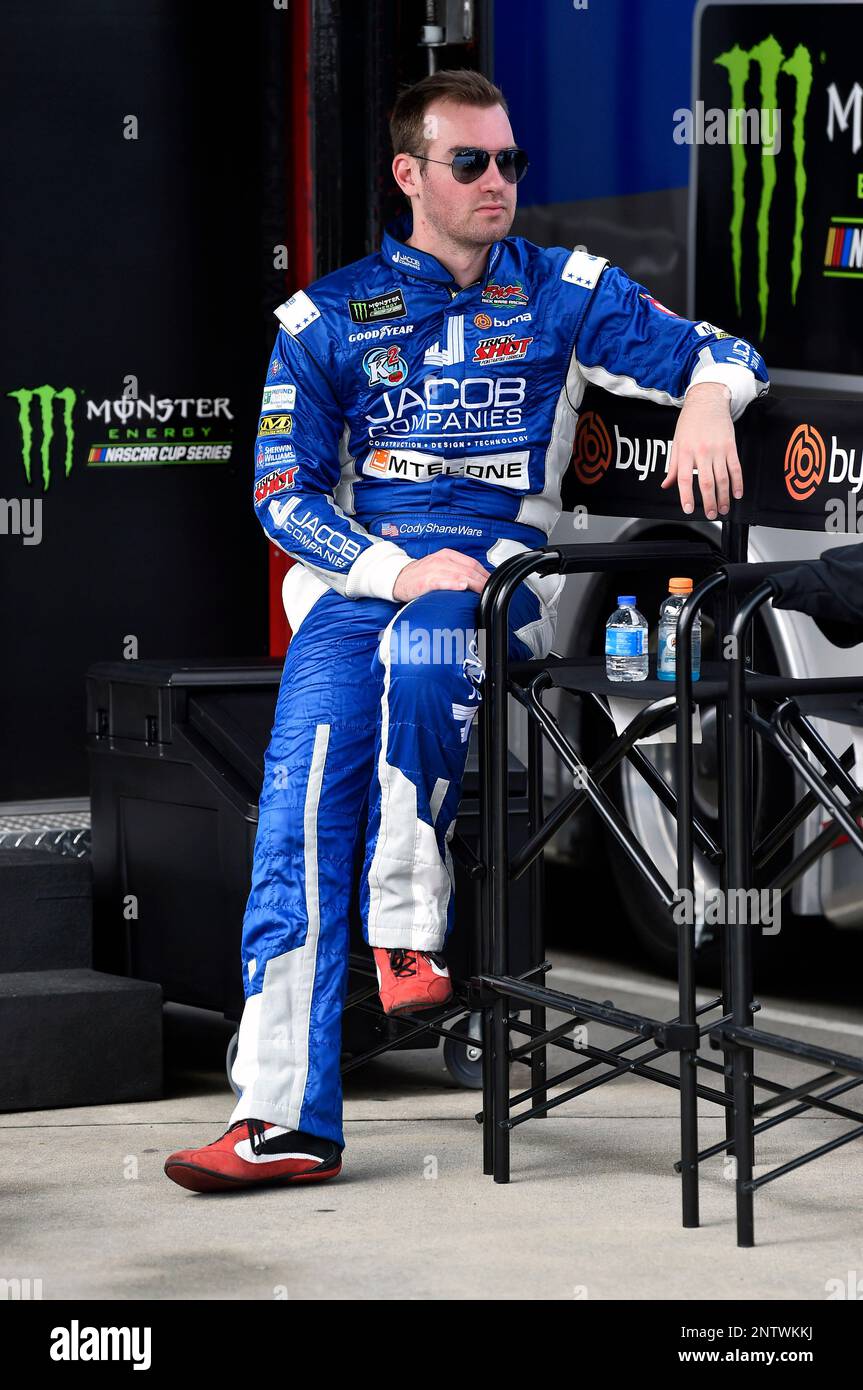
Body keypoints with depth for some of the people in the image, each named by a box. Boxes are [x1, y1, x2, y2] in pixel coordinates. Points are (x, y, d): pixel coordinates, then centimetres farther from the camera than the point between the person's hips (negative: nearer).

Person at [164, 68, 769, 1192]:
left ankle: (409, 930, -24)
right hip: (356, 573, 1)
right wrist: (394, 569, -12)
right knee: (309, 781, -22)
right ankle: (284, 1117, -25)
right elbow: (283, 490, 5)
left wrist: (706, 398, -17)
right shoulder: (328, 317, 12)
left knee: (425, 642, -38)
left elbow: (722, 354, 9)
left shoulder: (565, 293, 12)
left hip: (501, 568, -1)